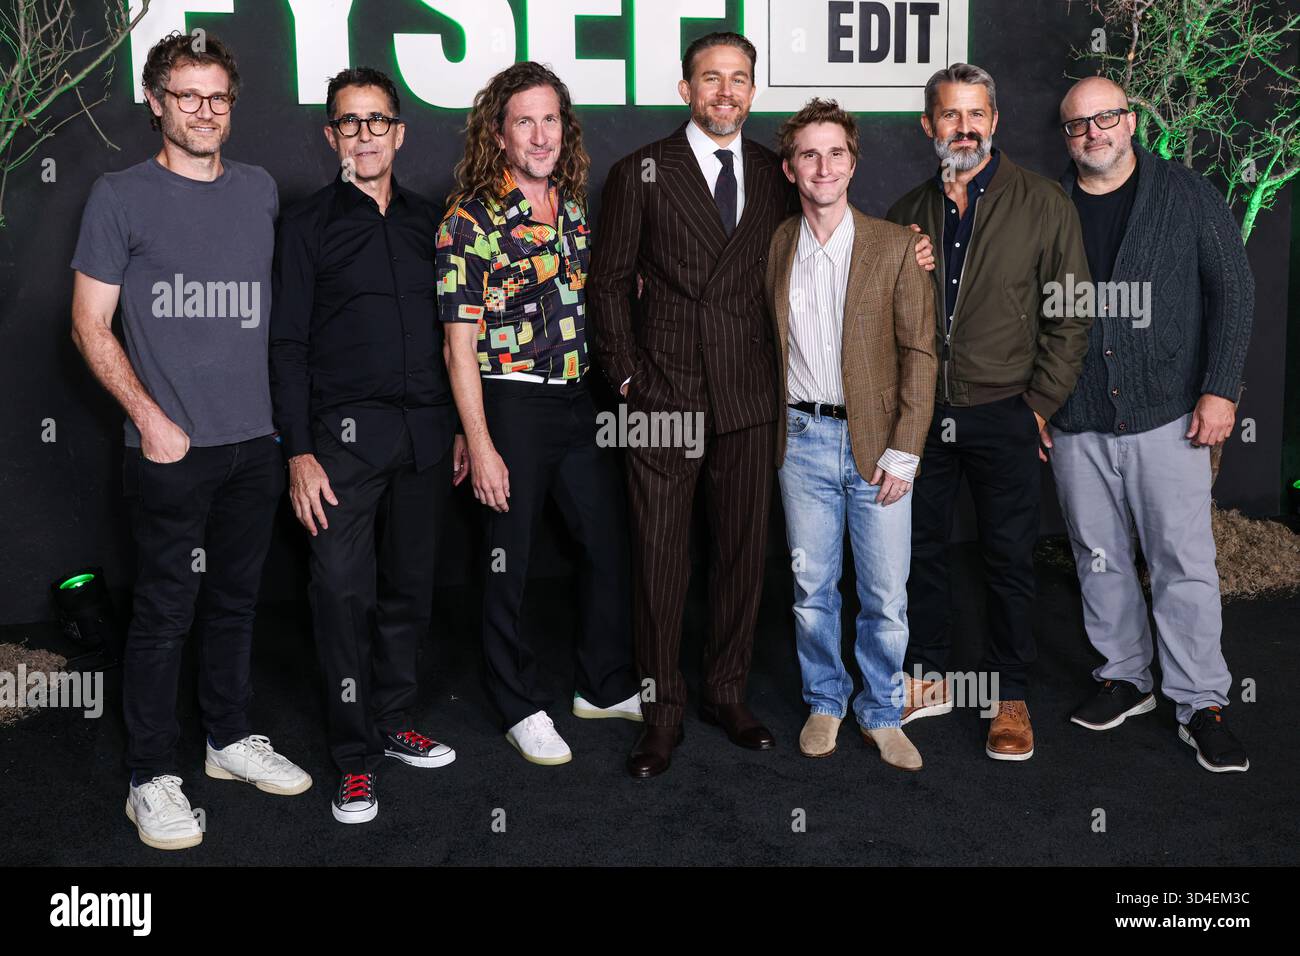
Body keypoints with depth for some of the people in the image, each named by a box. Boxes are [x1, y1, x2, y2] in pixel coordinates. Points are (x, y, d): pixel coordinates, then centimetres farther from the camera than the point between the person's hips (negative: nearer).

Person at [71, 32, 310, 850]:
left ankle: (232, 737, 31)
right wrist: (148, 416, -12)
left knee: (236, 599, 15)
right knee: (165, 611, 1)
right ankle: (153, 777, 12)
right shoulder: (121, 196, -2)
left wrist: (286, 410, 10)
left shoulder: (261, 191, 11)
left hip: (256, 441, 4)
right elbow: (91, 326, -2)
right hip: (171, 447, -4)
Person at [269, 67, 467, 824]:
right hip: (347, 432, -4)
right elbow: (289, 345, -2)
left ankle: (394, 724, 25)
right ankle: (357, 755, 4)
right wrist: (299, 453, -10)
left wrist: (461, 427, 11)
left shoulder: (428, 221, 13)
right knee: (344, 591, -7)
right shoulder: (309, 225, 3)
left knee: (411, 587, 9)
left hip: (426, 434, 4)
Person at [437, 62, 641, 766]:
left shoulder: (574, 208, 9)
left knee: (611, 542, 12)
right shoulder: (470, 219, -10)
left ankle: (606, 686, 31)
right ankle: (522, 708, 22)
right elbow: (460, 341, -12)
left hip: (578, 401, 6)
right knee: (510, 563, 5)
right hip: (510, 406, -6)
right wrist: (480, 443, -15)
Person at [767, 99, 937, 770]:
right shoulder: (776, 246, 6)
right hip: (803, 440, 2)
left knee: (886, 595, 3)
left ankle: (881, 713, 21)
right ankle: (824, 702, 28)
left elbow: (920, 353, -4)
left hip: (875, 442, -2)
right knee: (811, 587, 10)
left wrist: (904, 451, -8)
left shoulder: (894, 246, -2)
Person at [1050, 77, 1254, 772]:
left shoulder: (1187, 196, 2)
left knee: (1184, 561, -2)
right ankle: (1125, 677, 27)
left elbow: (1233, 291, 0)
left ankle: (1202, 703, 9)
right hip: (1074, 422, 3)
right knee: (1099, 558, 11)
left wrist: (1220, 390, -6)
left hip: (1167, 414, -2)